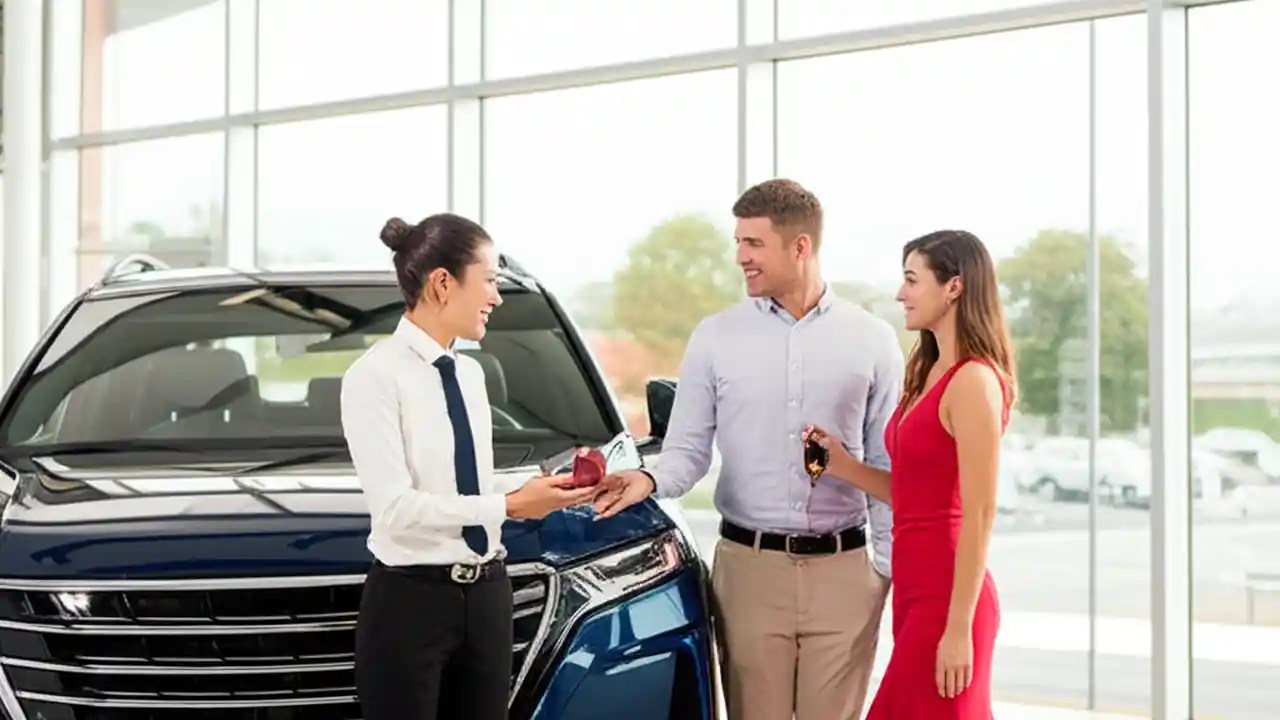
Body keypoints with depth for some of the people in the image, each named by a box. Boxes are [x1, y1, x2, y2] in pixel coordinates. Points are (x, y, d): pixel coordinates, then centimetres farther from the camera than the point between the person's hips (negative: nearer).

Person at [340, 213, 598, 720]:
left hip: (486, 597, 7)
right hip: (409, 602, -7)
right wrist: (510, 506, -21)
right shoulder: (376, 374, -13)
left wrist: (537, 491, -3)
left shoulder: (470, 374, 11)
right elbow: (395, 507, -20)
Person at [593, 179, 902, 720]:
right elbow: (688, 448, 4)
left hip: (842, 569, 0)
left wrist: (891, 563, 3)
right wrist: (650, 480, -18)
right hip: (749, 566, 0)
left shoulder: (871, 340, 5)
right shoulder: (716, 336, 5)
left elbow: (887, 464, 7)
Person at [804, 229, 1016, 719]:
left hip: (945, 597, -9)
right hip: (916, 592, 9)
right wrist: (842, 466, 2)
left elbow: (980, 513, -18)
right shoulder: (931, 375, 13)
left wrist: (959, 629, -20)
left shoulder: (973, 381, -14)